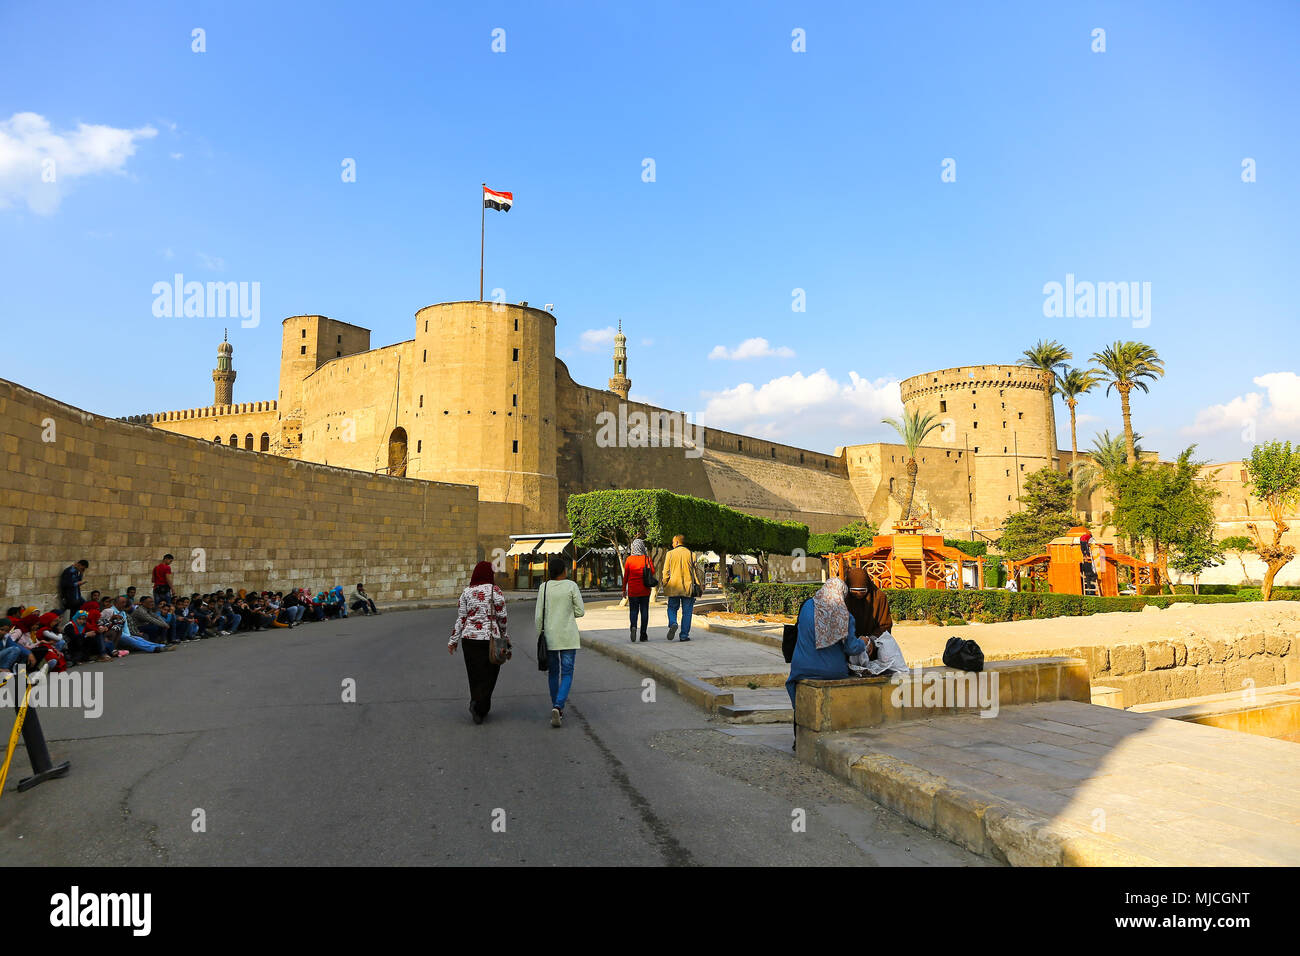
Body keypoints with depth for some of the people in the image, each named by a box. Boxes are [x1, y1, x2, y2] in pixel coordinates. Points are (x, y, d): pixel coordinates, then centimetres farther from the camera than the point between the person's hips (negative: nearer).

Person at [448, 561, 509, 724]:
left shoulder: (466, 592, 3)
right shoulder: (495, 590, -6)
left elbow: (461, 618, 2)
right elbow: (501, 616, -6)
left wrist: (454, 640, 7)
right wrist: (503, 634, 9)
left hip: (469, 637, 4)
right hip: (490, 637, -3)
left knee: (475, 674, 14)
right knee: (489, 674, 5)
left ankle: (481, 709, 22)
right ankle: (478, 705, -11)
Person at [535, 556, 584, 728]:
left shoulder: (544, 587, -2)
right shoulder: (571, 586, -8)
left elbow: (539, 615, -3)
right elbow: (580, 611, -4)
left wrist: (539, 635, 7)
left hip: (549, 635, 3)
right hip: (568, 636, -3)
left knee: (553, 672, 17)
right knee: (567, 673, 2)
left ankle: (557, 708, 26)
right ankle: (558, 706, -18)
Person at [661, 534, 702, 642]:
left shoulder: (670, 554, -1)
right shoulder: (690, 554, 1)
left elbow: (666, 572, -2)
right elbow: (695, 571, 4)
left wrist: (665, 585, 7)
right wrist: (699, 585, 14)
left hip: (673, 588, 0)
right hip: (688, 588, 0)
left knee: (672, 608, 13)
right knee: (686, 612, 7)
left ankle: (673, 624, -15)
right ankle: (684, 635, 5)